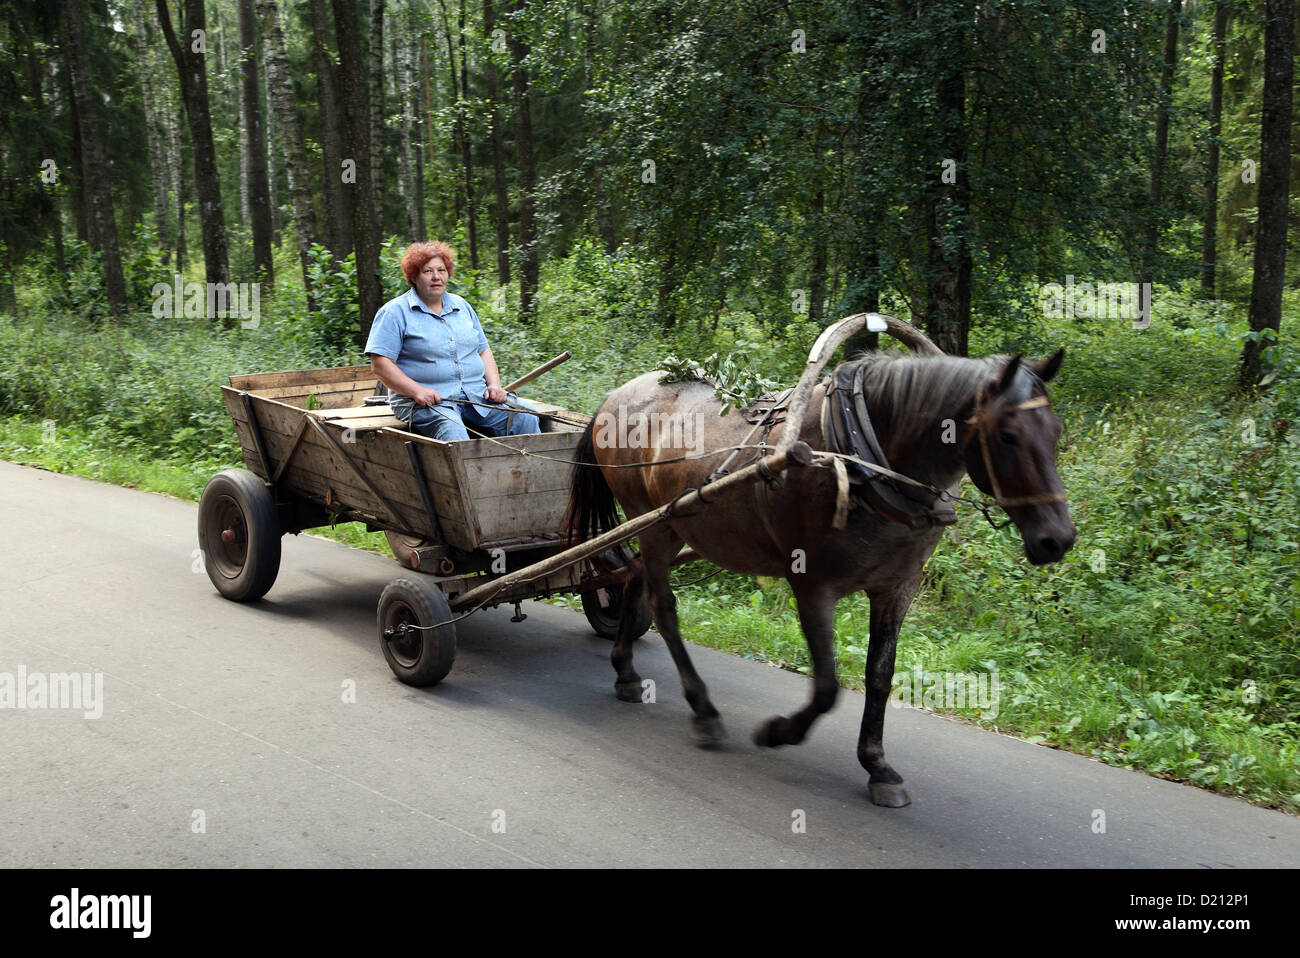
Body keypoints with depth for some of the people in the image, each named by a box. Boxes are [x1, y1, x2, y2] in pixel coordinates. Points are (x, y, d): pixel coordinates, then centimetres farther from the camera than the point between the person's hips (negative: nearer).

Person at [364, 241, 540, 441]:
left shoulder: (461, 306, 20)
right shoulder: (396, 312, 1)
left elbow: (483, 350, 23)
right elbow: (380, 363, -7)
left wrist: (495, 385, 4)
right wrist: (416, 391, -20)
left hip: (477, 394, 5)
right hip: (428, 400, -5)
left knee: (525, 416, -16)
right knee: (452, 431, -37)